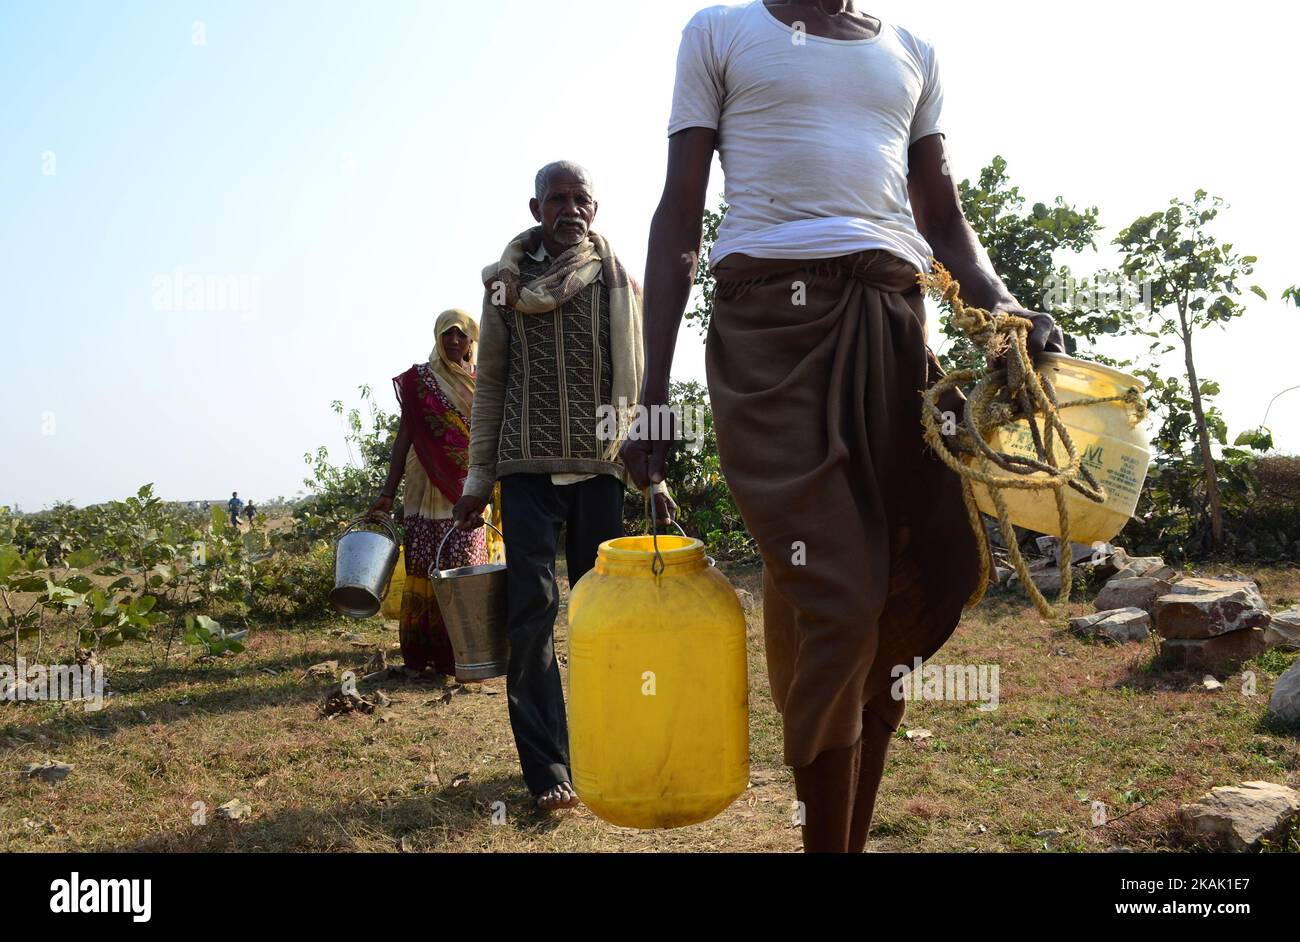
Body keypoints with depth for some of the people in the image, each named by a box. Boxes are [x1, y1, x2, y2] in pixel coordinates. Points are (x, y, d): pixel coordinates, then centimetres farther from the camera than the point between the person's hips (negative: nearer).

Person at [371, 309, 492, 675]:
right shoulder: (418, 380, 7)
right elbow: (404, 437, 5)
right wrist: (388, 492, -1)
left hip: (468, 491, 1)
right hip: (428, 490, -1)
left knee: (465, 568, -6)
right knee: (424, 568, -2)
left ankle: (462, 650, 0)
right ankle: (422, 651, 5)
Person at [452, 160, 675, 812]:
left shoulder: (620, 283, 9)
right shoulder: (508, 283, 8)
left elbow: (638, 387, 10)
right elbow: (490, 385, 9)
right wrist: (477, 480, 6)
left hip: (601, 465, 1)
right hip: (529, 465, -1)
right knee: (533, 608, -6)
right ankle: (547, 766, -1)